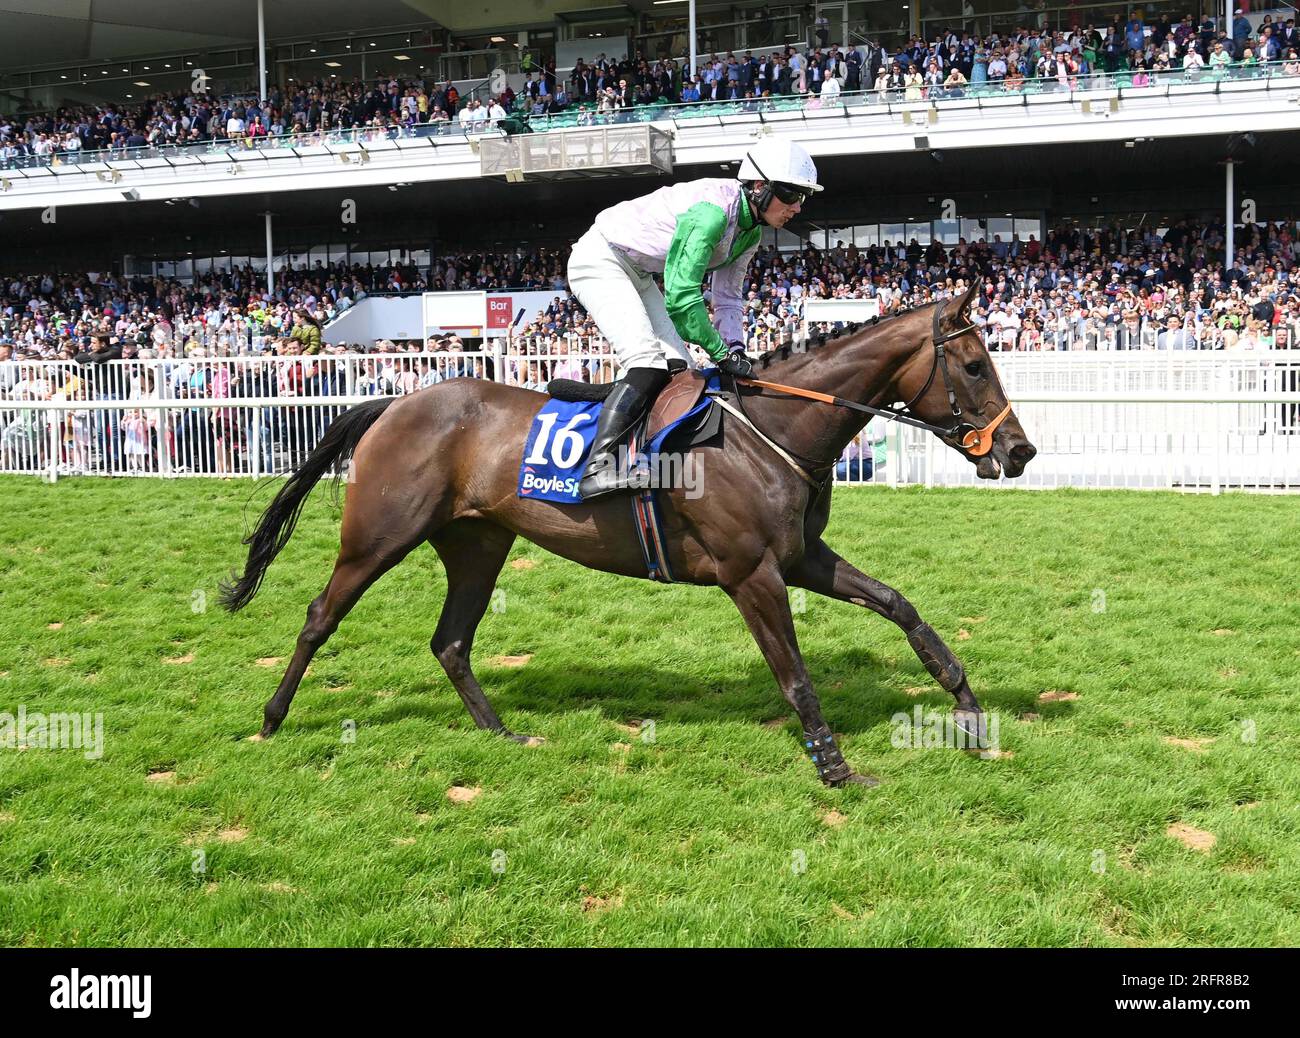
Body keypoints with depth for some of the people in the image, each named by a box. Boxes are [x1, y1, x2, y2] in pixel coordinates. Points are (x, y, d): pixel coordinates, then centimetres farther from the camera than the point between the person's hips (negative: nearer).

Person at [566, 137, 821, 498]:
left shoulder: (750, 231, 0)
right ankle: (598, 466, -32)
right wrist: (721, 352, -25)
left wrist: (735, 349, -7)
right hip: (599, 259, -10)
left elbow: (728, 297, 9)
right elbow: (681, 294, -31)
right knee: (648, 363, -26)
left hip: (639, 276, 10)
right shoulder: (713, 209, -29)